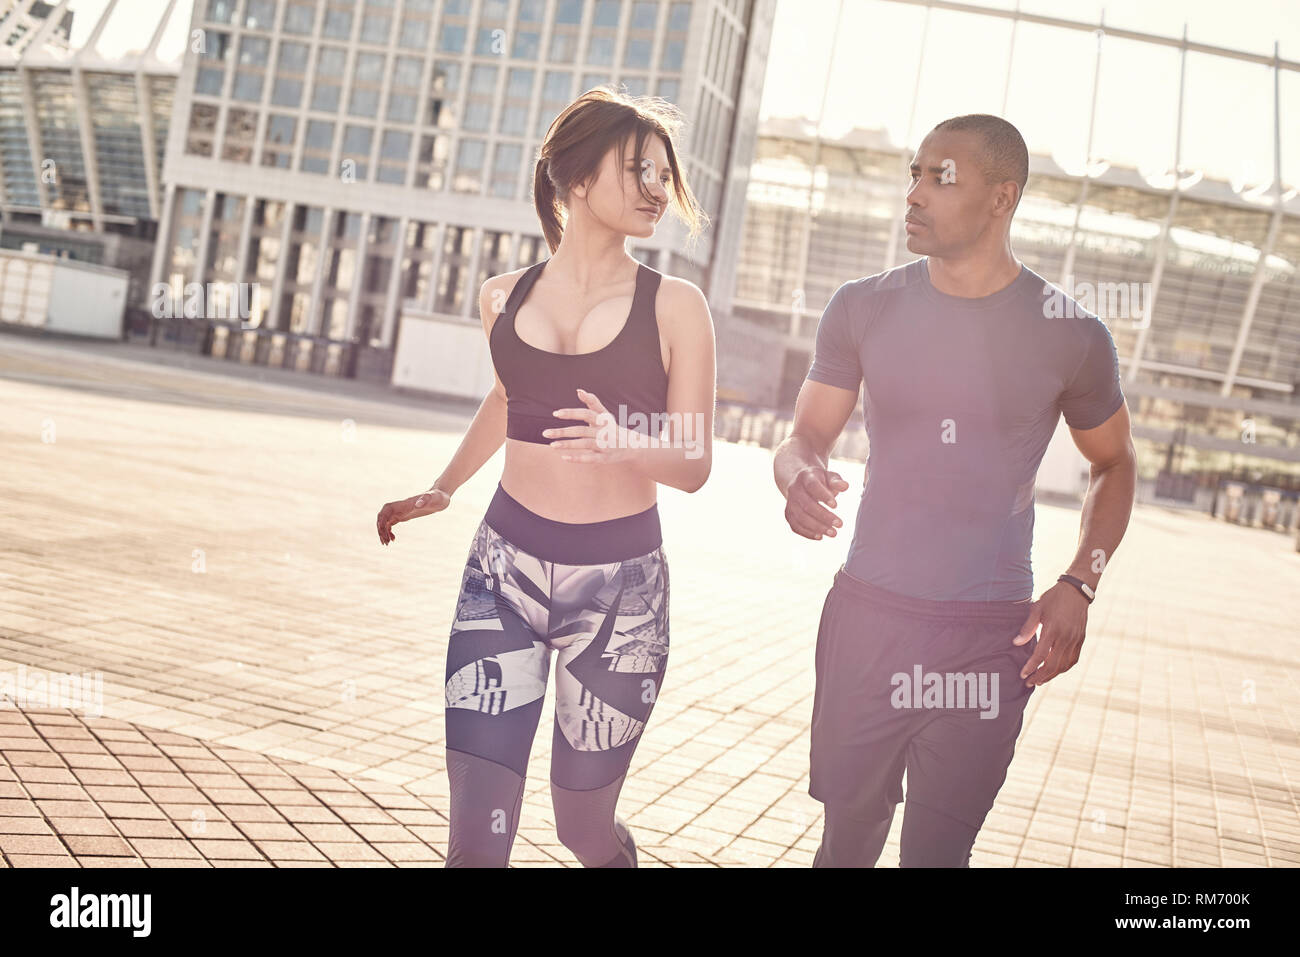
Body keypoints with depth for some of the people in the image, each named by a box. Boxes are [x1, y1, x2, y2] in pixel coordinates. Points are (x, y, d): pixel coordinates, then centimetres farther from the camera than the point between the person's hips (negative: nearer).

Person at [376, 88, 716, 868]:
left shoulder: (675, 307, -4)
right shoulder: (505, 299, 5)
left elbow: (694, 464, -5)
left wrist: (623, 440, -24)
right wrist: (441, 492, 31)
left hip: (620, 583, -2)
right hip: (507, 569, 2)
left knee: (585, 824, 11)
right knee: (477, 830, -4)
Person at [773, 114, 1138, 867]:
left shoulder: (1071, 335, -2)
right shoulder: (864, 309, 1)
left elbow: (1115, 464, 11)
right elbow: (806, 439, 6)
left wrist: (1080, 586, -4)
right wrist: (799, 480, -20)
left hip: (989, 641, -1)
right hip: (865, 617, 2)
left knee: (938, 848, 6)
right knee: (849, 832, 10)